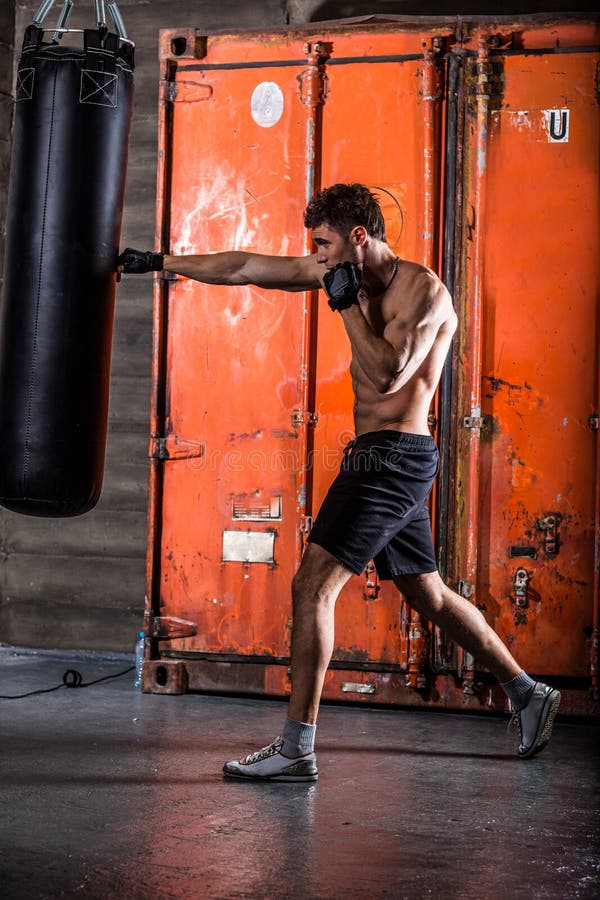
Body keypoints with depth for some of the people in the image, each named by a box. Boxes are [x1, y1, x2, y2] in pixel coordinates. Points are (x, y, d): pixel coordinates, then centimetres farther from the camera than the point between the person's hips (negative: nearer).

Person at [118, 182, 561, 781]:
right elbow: (246, 268, 10)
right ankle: (529, 694, 31)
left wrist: (347, 303, -16)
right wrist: (162, 262, 10)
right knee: (429, 595, 18)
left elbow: (389, 373, -25)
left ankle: (295, 749, -10)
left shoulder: (425, 290, -12)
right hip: (385, 460, 9)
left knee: (312, 586, -13)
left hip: (392, 458, -9)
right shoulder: (345, 273, 10)